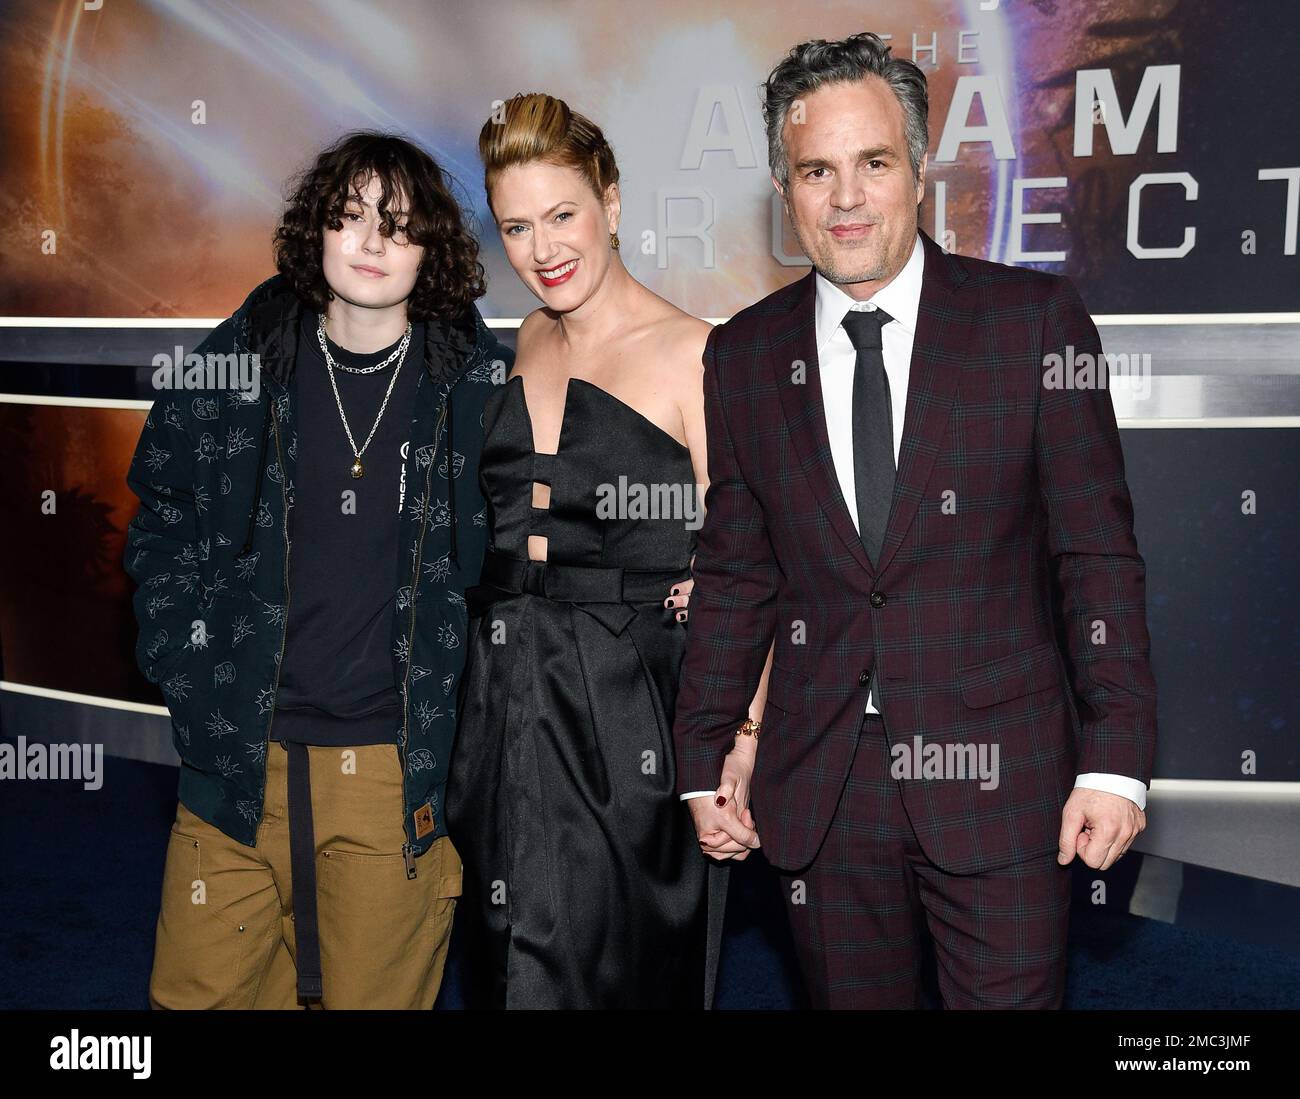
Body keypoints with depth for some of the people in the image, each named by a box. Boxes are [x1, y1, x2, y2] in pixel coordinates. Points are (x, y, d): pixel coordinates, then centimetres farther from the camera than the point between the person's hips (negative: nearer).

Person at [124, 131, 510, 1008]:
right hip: (239, 758, 2)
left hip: (400, 771, -1)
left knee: (380, 995, 11)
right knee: (197, 991, 12)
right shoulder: (236, 364, 1)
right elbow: (160, 517, 12)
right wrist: (185, 666, 4)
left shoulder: (482, 381, -2)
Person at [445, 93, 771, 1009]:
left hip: (630, 716, -6)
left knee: (610, 976, 1)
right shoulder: (533, 340, 10)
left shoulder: (692, 353, -10)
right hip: (508, 702, 7)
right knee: (508, 968, 16)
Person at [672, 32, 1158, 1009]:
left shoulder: (1035, 319, -3)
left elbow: (1098, 553, -3)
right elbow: (734, 573, 9)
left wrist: (1117, 760, -8)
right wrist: (705, 755, 8)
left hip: (999, 778, -2)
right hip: (818, 791, 2)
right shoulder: (744, 355, 5)